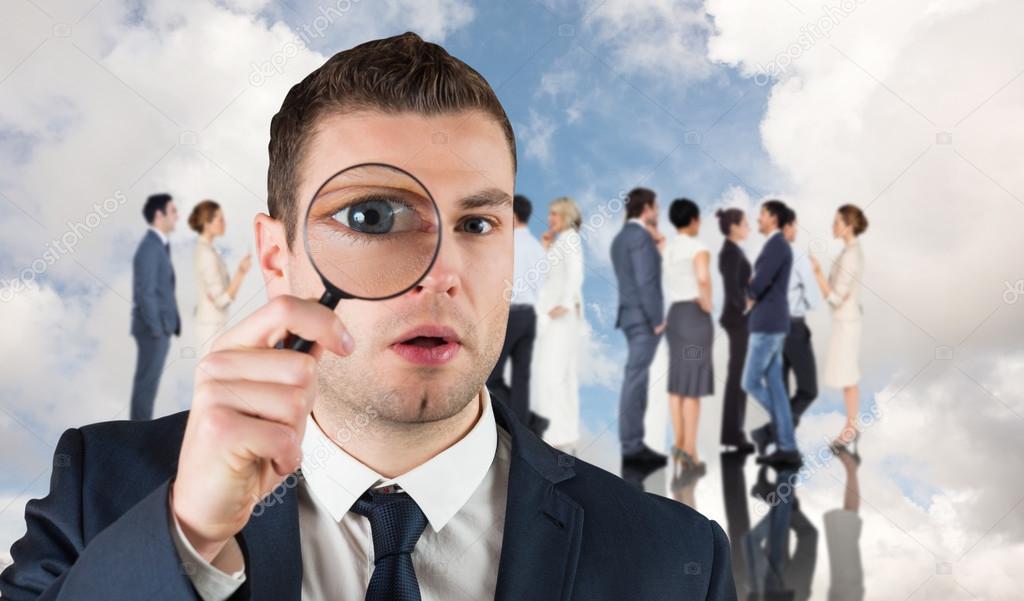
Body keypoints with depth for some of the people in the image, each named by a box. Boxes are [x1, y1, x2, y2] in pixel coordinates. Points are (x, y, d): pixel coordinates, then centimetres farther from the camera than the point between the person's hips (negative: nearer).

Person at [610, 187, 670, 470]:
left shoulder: (621, 237, 16)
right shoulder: (641, 236, -13)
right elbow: (646, 281, -19)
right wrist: (657, 319, -16)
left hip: (631, 315, 10)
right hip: (643, 317, -10)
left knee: (636, 381, 11)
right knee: (635, 381, -9)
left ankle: (633, 444, 13)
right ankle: (632, 447, -8)